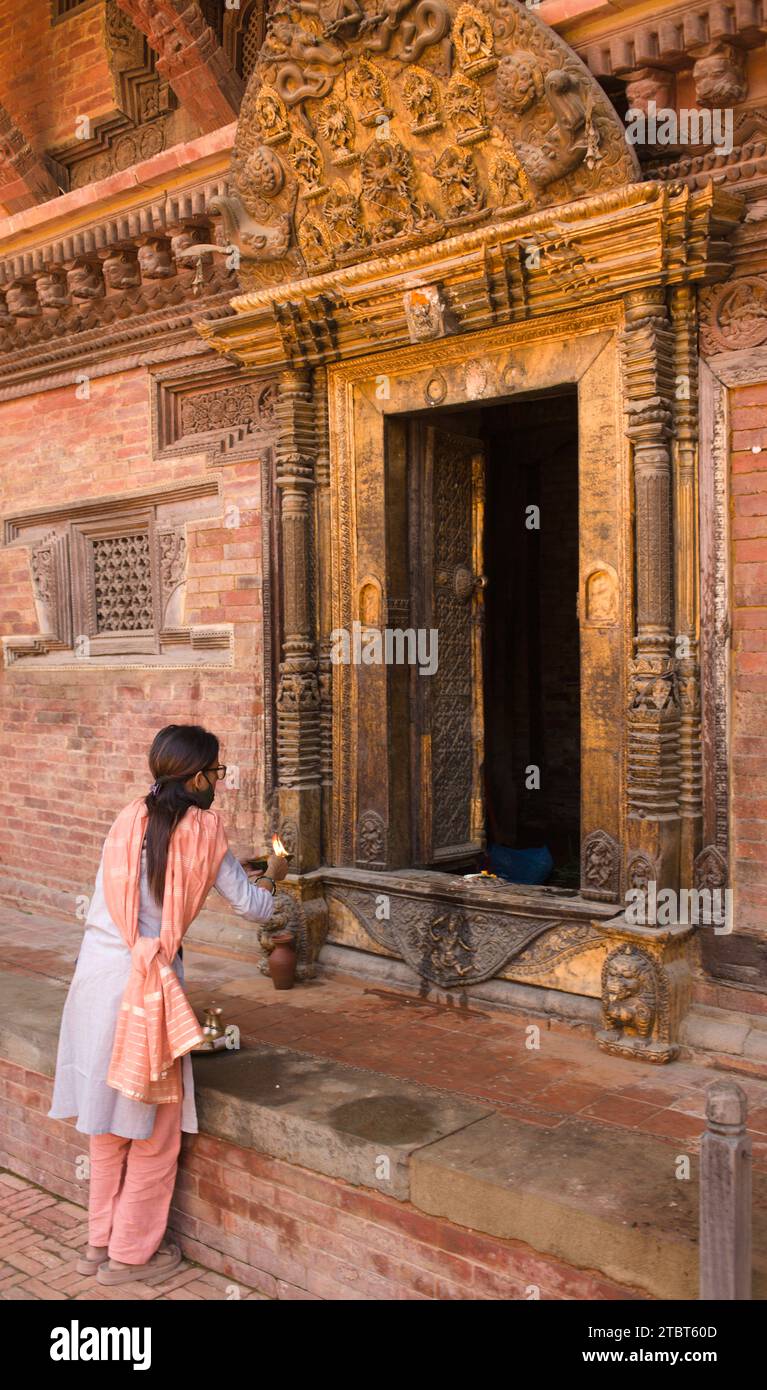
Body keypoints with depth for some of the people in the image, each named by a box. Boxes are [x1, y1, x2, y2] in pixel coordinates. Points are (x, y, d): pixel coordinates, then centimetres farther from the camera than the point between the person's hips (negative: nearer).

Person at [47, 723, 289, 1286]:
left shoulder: (129, 818, 7)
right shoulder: (202, 829, -7)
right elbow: (254, 907, 0)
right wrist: (272, 877, 20)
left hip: (95, 974, 6)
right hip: (145, 985, -6)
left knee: (110, 1120, 20)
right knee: (154, 1129, 11)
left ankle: (100, 1243, 33)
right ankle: (132, 1254, 23)